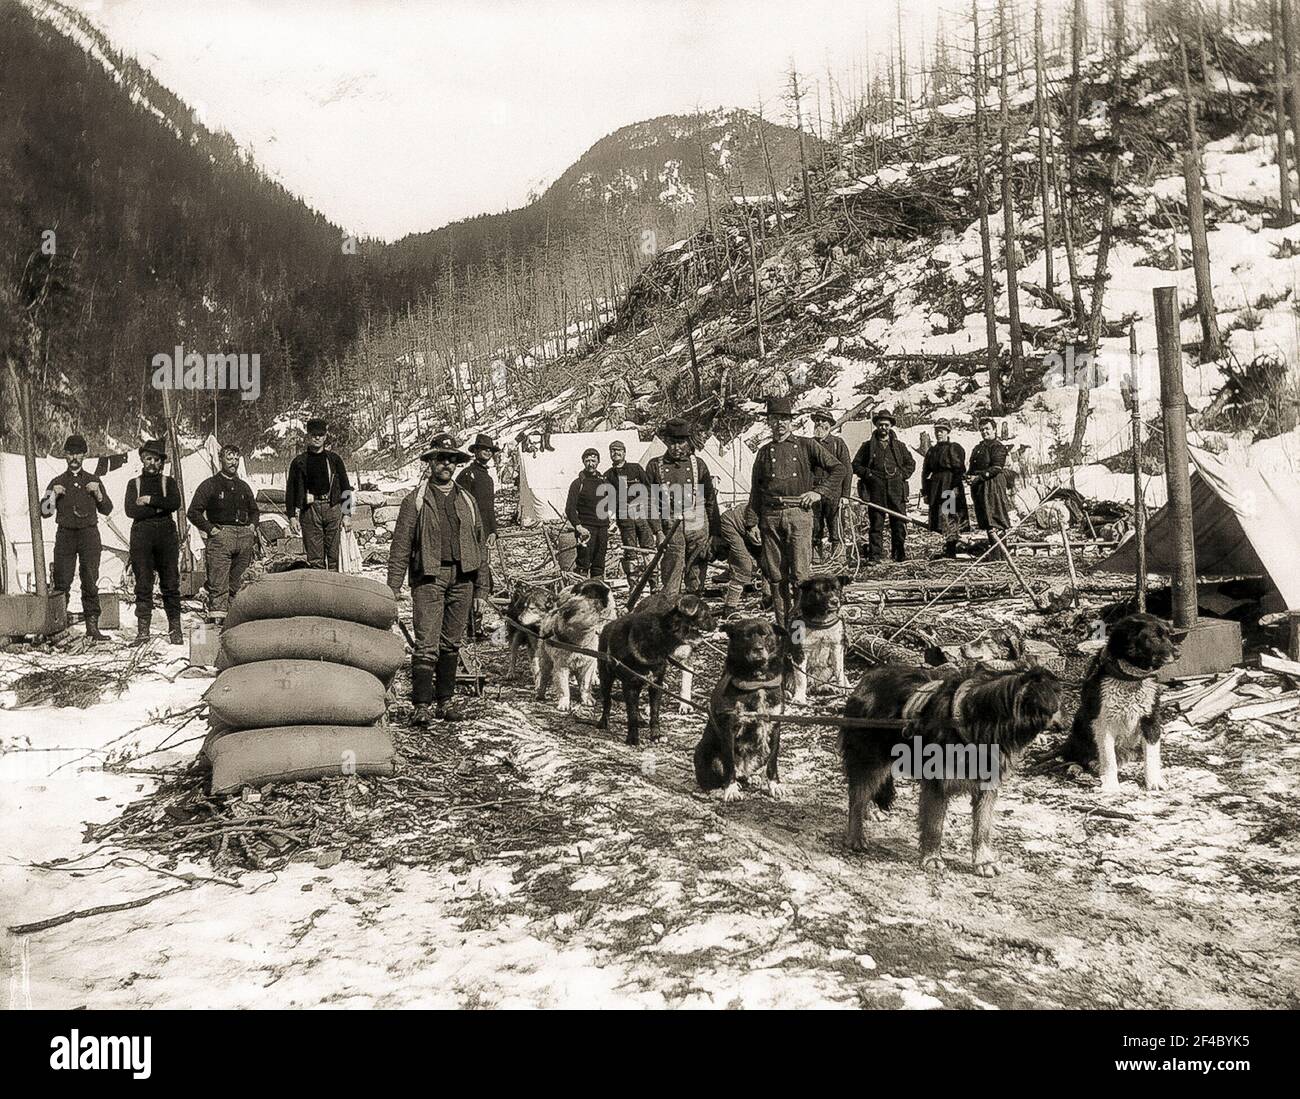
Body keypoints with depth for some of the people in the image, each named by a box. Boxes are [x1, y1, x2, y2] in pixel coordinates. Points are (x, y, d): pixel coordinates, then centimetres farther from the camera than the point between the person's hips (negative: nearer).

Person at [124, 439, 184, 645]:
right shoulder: (134, 483, 16)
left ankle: (175, 629, 0)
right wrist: (159, 508, -3)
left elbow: (175, 503, -4)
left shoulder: (168, 482, 15)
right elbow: (131, 510, -1)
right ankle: (143, 629, 0)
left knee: (171, 583, -3)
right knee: (143, 584, -2)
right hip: (141, 535, 0)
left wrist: (151, 500, -7)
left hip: (166, 535, 0)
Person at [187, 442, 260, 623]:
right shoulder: (210, 485, 5)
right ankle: (216, 617, -16)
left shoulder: (244, 486, 21)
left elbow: (254, 510, 33)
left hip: (244, 537, 5)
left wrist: (252, 526, 14)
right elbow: (193, 513, 1)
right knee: (218, 583, -12)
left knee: (236, 583, 5)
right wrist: (211, 529, -7)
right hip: (220, 536, -5)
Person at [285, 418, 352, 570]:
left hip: (333, 508, 1)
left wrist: (345, 514, 6)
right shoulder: (299, 461, 11)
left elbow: (345, 487, 14)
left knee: (334, 556, -1)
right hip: (310, 510, -1)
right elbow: (290, 491, 11)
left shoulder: (334, 459, 14)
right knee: (315, 558, -6)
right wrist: (292, 516, 2)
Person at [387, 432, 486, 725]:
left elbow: (479, 539, 18)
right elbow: (401, 544, -2)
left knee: (452, 643, 9)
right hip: (429, 577, -4)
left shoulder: (467, 500, 15)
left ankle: (446, 701, 17)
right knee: (427, 644, -10)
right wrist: (393, 585, -8)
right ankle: (421, 704, -6)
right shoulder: (415, 500, 2)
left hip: (462, 578, 4)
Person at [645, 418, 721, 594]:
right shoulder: (655, 466, 5)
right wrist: (658, 531, -8)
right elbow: (652, 502, 2)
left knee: (696, 583, 5)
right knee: (671, 584, -6)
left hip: (698, 527, 2)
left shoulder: (697, 464, 9)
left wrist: (714, 532, 7)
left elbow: (711, 500, 10)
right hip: (671, 529, -1)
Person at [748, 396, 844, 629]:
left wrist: (819, 492, -2)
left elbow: (838, 469, 8)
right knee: (775, 574, 6)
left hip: (799, 514, -3)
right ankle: (782, 625, 15)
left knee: (800, 573, -9)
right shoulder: (764, 452, 15)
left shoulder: (806, 445, 7)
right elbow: (756, 488, 17)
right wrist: (752, 520, 10)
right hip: (770, 516, 3)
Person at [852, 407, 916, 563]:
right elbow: (856, 465, 11)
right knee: (876, 524, -1)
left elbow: (911, 463, 21)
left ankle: (899, 553, 10)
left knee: (899, 522, 0)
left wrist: (902, 474, 5)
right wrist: (868, 474, -4)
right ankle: (875, 555, 4)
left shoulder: (899, 445, 14)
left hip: (896, 490, 2)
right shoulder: (868, 446, 9)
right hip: (876, 491, -1)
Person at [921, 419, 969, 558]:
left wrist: (955, 488, -19)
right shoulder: (931, 451, 17)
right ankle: (949, 551, 13)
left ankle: (950, 551, -8)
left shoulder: (954, 448, -2)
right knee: (939, 520, 5)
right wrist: (925, 492, 10)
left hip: (950, 489, -6)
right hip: (935, 489, 6)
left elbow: (959, 470, -10)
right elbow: (926, 472, 17)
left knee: (949, 520, -10)